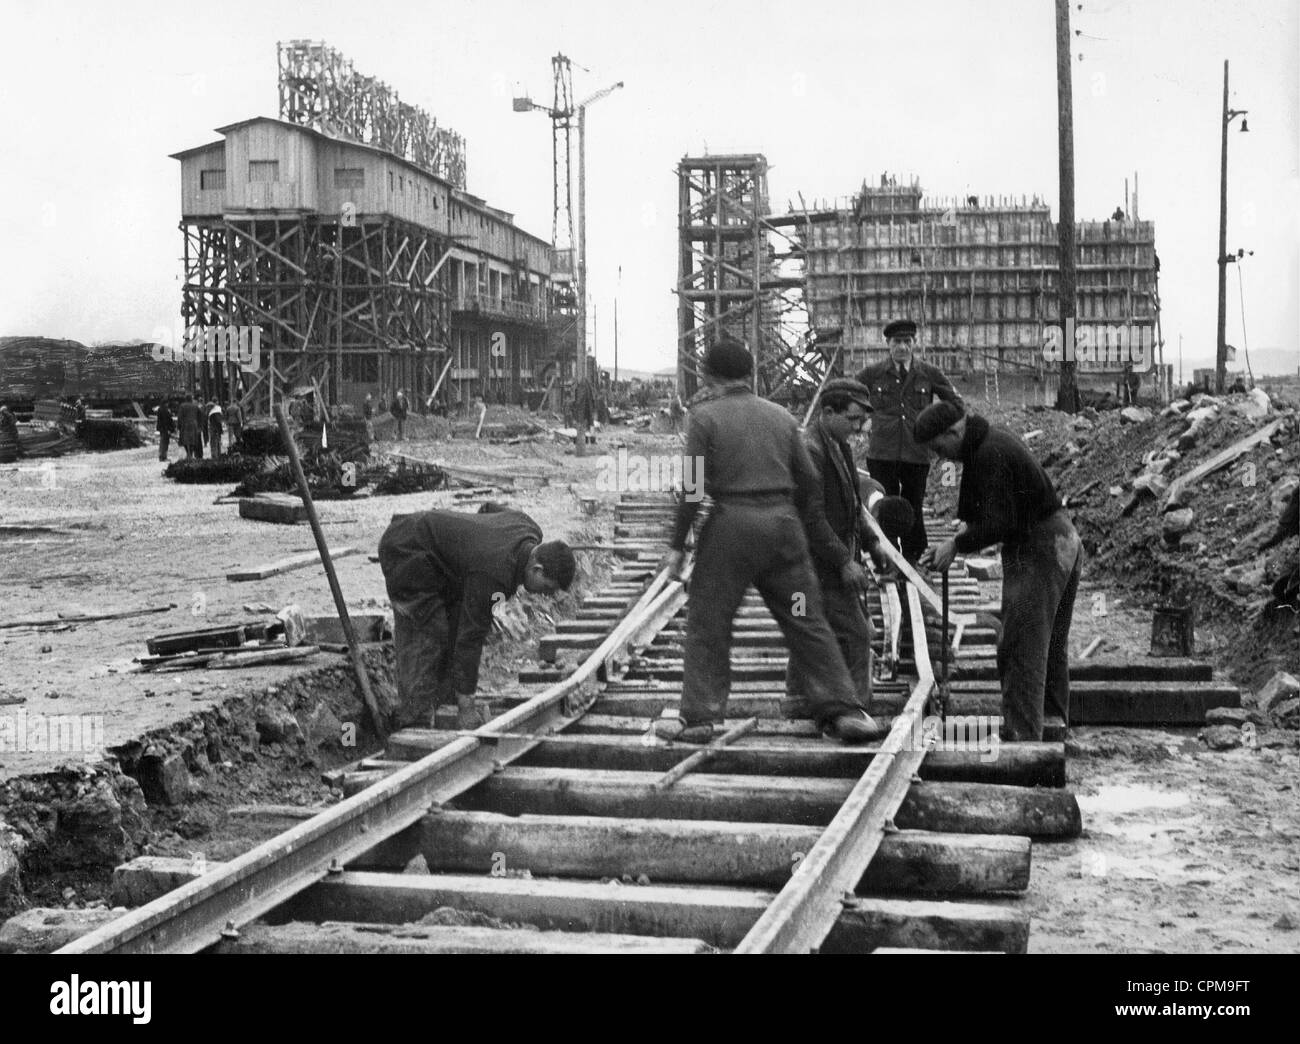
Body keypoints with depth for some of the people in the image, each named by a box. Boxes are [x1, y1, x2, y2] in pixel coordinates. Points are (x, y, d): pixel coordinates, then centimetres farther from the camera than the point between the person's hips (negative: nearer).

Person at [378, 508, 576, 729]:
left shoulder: (530, 531, -9)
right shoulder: (491, 575, -33)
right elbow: (470, 638, -29)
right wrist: (465, 706, -25)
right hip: (404, 551, -10)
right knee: (429, 635, -12)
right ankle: (417, 715, -8)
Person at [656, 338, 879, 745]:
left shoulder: (705, 415, -2)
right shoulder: (781, 415, 12)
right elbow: (807, 479, 11)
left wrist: (677, 546, -2)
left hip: (731, 523, -4)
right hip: (783, 522, 4)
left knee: (707, 621, 6)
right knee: (806, 620, 9)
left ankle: (698, 717, 7)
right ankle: (841, 709, 9)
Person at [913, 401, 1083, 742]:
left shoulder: (989, 455, -20)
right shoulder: (993, 439, 13)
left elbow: (998, 524, -22)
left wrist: (957, 544, -13)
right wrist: (968, 529, 4)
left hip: (1036, 550, -11)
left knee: (1021, 649, -8)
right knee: (1051, 648, 17)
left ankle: (1022, 734, -7)